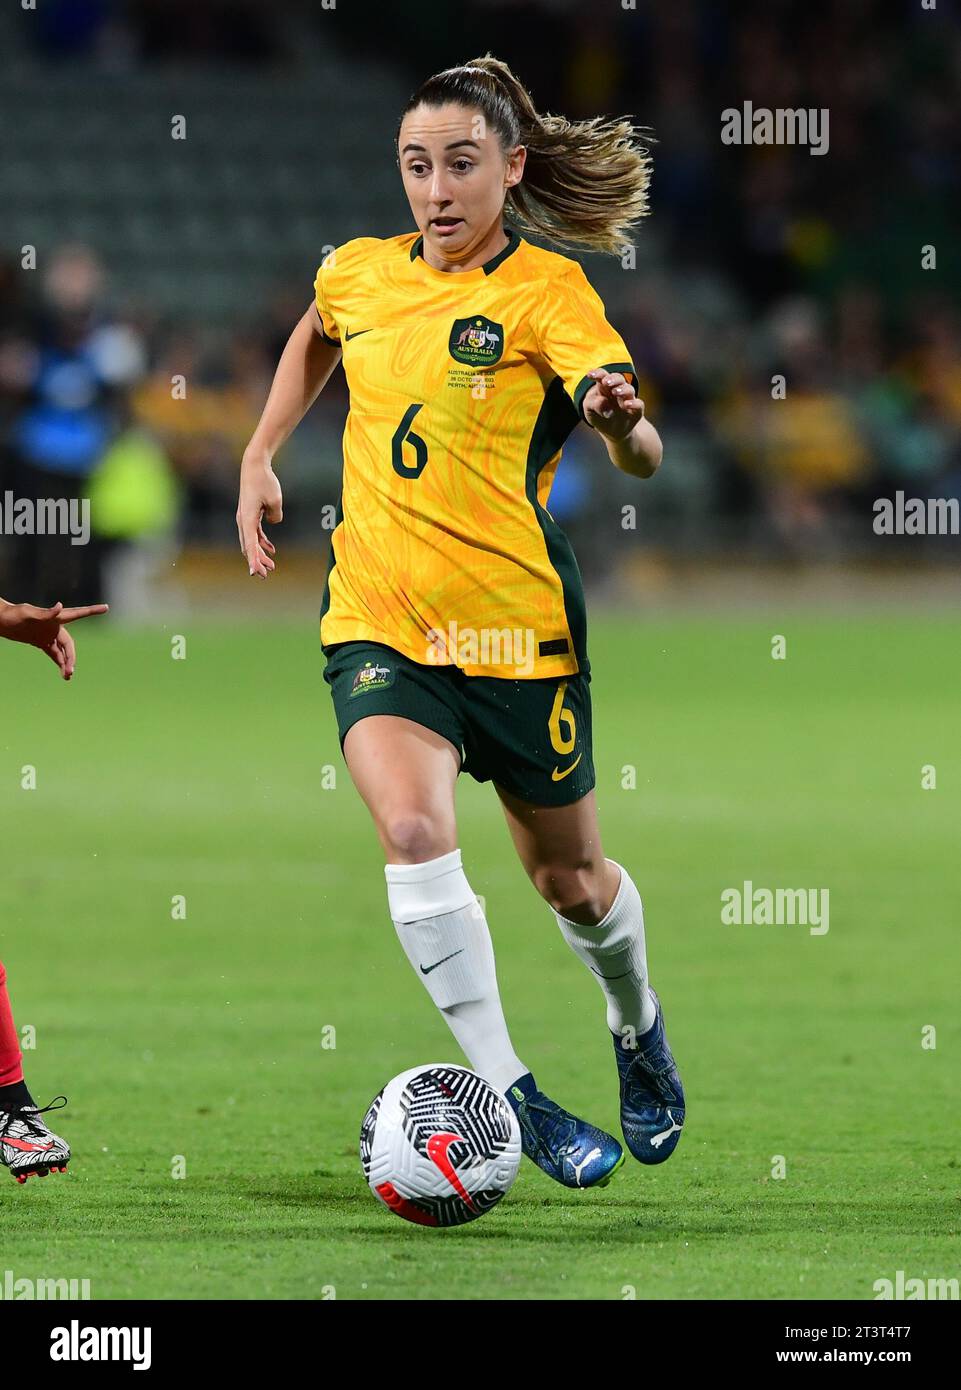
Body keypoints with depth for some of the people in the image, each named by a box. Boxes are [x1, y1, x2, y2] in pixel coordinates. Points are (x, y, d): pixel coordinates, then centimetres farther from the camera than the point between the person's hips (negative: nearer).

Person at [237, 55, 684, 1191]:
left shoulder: (547, 290, -11)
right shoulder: (359, 273, 3)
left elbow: (642, 456, -25)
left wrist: (619, 419, -47)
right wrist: (259, 458, 20)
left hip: (516, 627, -2)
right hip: (377, 622, 2)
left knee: (568, 879, 13)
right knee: (413, 830, -25)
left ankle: (638, 1032, 46)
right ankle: (510, 1096, -18)